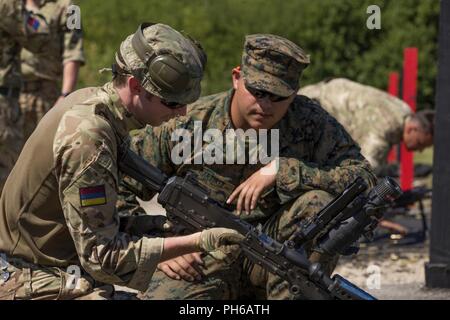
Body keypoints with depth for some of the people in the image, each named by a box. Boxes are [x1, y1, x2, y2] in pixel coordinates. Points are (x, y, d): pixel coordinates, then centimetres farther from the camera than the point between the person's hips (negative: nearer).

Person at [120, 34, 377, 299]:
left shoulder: (310, 123, -8)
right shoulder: (185, 126, -9)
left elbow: (364, 180, -19)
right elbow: (117, 188, -2)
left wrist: (282, 170, -26)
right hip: (204, 261, -1)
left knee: (319, 202, -26)